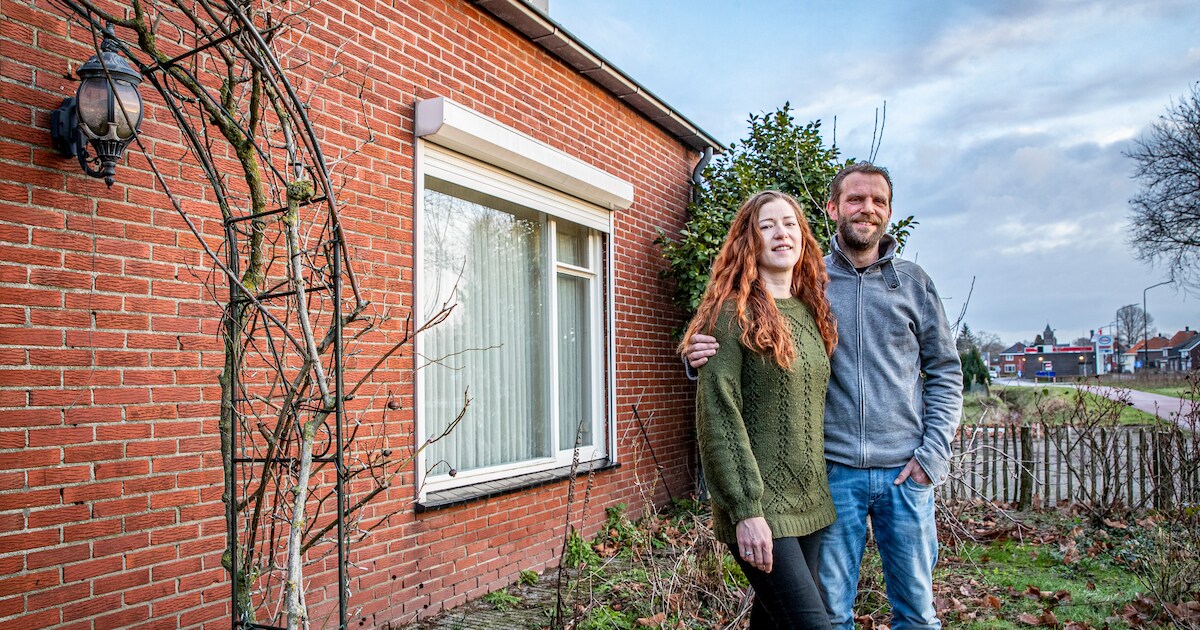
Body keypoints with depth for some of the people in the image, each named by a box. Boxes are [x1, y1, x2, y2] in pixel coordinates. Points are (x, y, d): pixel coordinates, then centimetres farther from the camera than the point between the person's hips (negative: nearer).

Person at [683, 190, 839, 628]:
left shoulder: (812, 313, 12)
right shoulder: (733, 313, -9)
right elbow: (718, 415, -15)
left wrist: (826, 491, 13)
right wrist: (746, 509, -19)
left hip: (810, 504, 7)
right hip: (759, 507, -7)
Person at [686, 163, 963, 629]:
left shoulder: (913, 282, 6)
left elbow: (945, 372, 10)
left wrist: (934, 451, -1)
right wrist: (708, 356, -18)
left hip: (905, 471, 1)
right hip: (834, 470, -1)